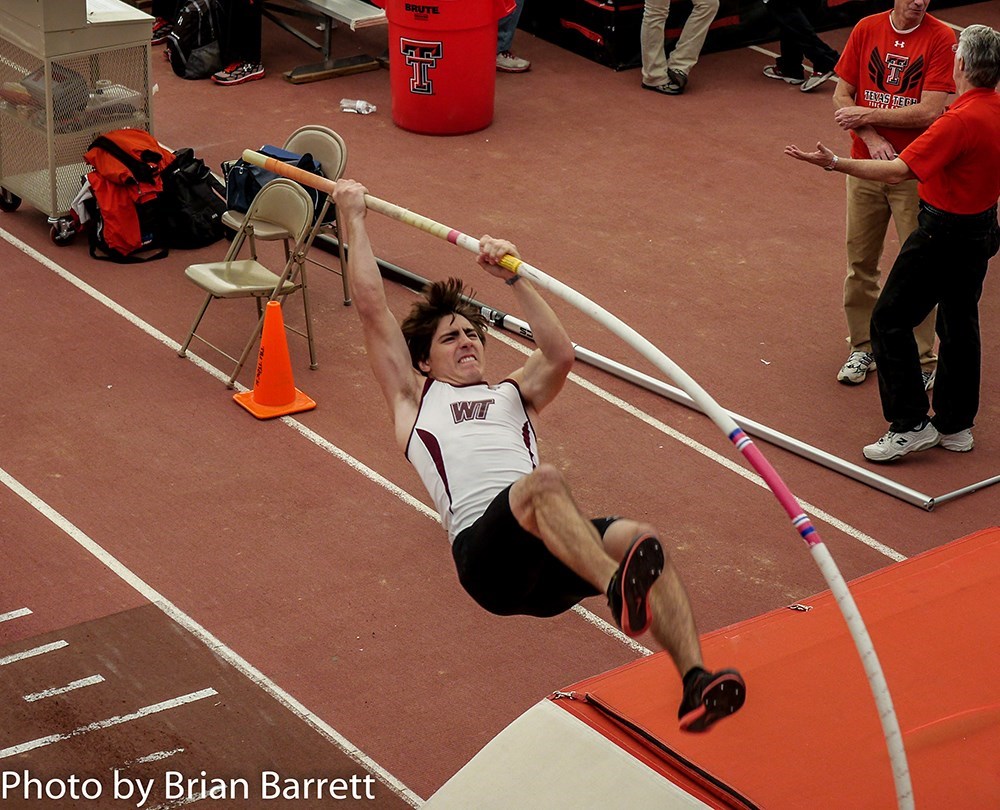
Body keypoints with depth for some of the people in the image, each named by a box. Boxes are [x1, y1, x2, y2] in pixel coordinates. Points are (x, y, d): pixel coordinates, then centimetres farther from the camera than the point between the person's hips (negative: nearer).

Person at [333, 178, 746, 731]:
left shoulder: (512, 394, 36)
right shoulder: (416, 400, 28)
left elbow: (561, 355, 14)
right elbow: (372, 308, 22)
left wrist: (513, 277, 8)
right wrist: (353, 220, 26)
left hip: (550, 557, 4)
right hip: (486, 551, -4)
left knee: (637, 538, -27)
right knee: (544, 481, -36)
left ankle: (696, 684, -44)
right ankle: (619, 589, -63)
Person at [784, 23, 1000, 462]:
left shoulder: (961, 120, -26)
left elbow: (901, 170, -30)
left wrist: (835, 163, -30)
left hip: (944, 232, -9)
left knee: (891, 319, 0)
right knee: (959, 326, 17)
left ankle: (911, 423, 0)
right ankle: (955, 425, 25)